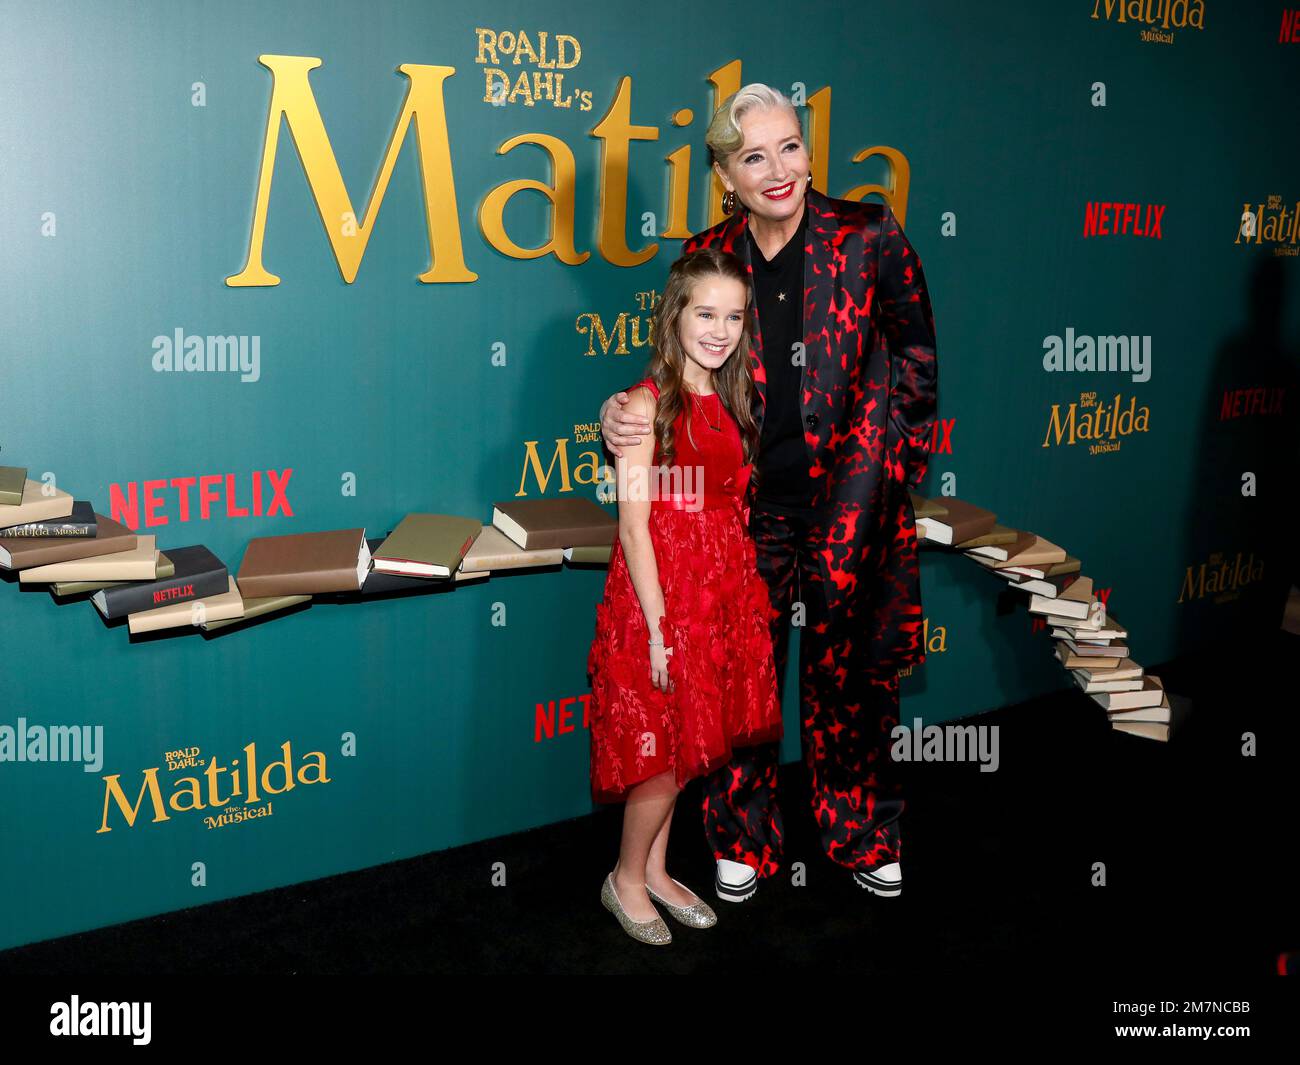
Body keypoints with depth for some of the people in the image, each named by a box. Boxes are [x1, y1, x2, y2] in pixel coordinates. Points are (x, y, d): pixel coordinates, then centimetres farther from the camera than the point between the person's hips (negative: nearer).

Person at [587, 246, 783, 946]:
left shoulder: (729, 402, 8)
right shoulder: (648, 404, -14)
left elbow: (731, 508, 11)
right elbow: (634, 526, -17)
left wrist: (747, 595, 7)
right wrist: (659, 629, -18)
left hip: (722, 593, 7)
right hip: (661, 592, -7)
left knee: (687, 744, 15)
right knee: (664, 750, 2)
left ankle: (656, 870, 32)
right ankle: (626, 880, 23)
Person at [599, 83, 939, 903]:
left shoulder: (868, 236, -4)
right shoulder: (706, 258, 1)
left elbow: (915, 360, 5)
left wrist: (897, 467, 3)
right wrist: (624, 413, -11)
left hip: (850, 500, -1)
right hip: (745, 504, 1)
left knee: (851, 672, 12)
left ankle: (865, 837, 32)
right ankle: (742, 842, 28)